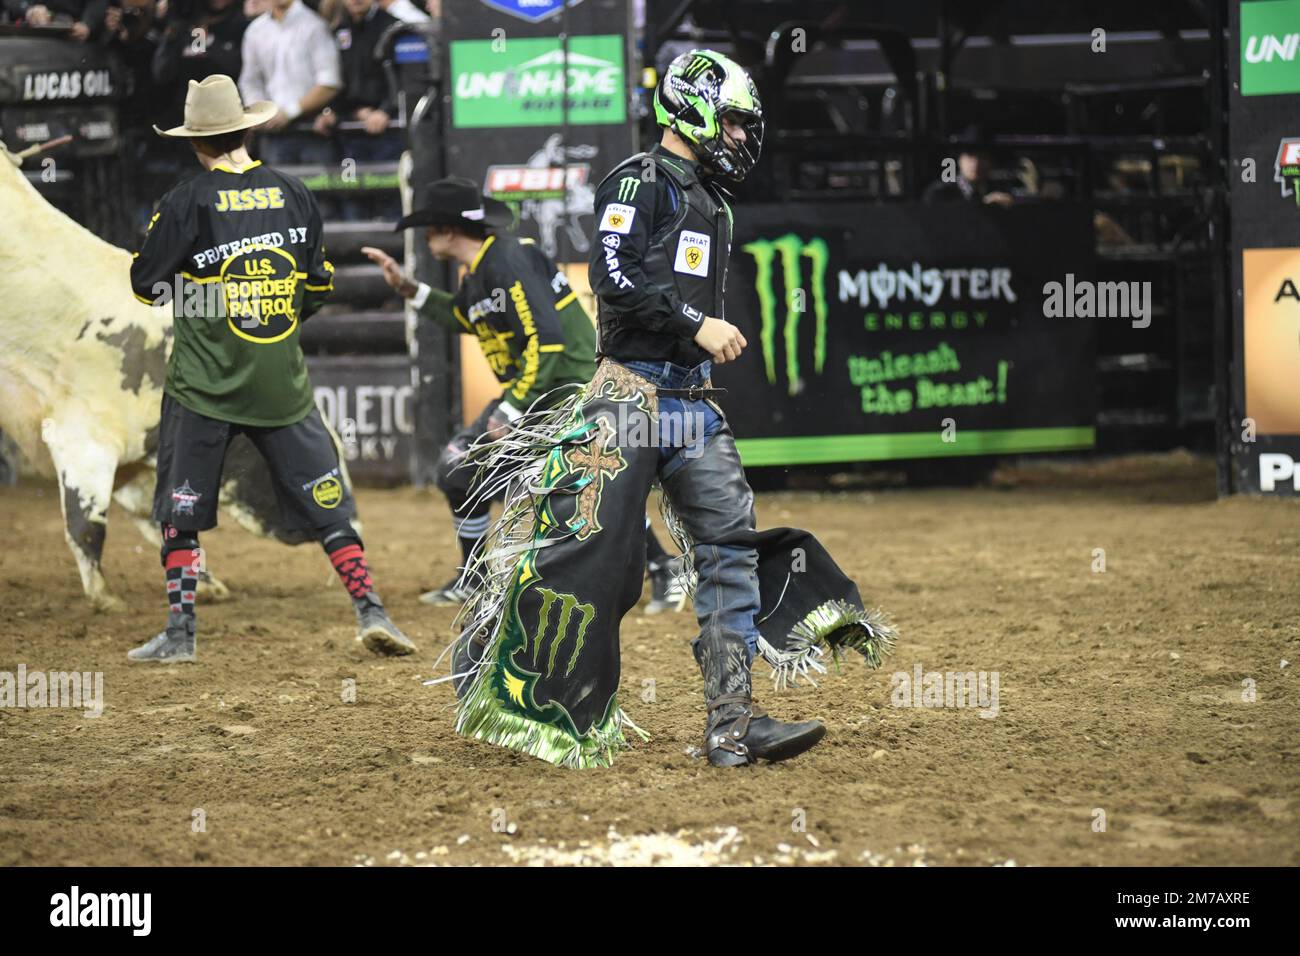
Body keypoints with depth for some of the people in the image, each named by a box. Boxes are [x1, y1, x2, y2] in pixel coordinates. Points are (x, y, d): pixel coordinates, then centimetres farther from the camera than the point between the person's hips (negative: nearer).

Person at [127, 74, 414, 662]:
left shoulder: (187, 202, -8)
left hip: (204, 386, -3)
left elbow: (145, 284, -3)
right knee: (326, 504, 8)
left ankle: (179, 633, 6)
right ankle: (370, 610, -1)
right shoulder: (294, 195, 2)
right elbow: (320, 286, 10)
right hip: (282, 386, 3)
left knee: (180, 512, 8)